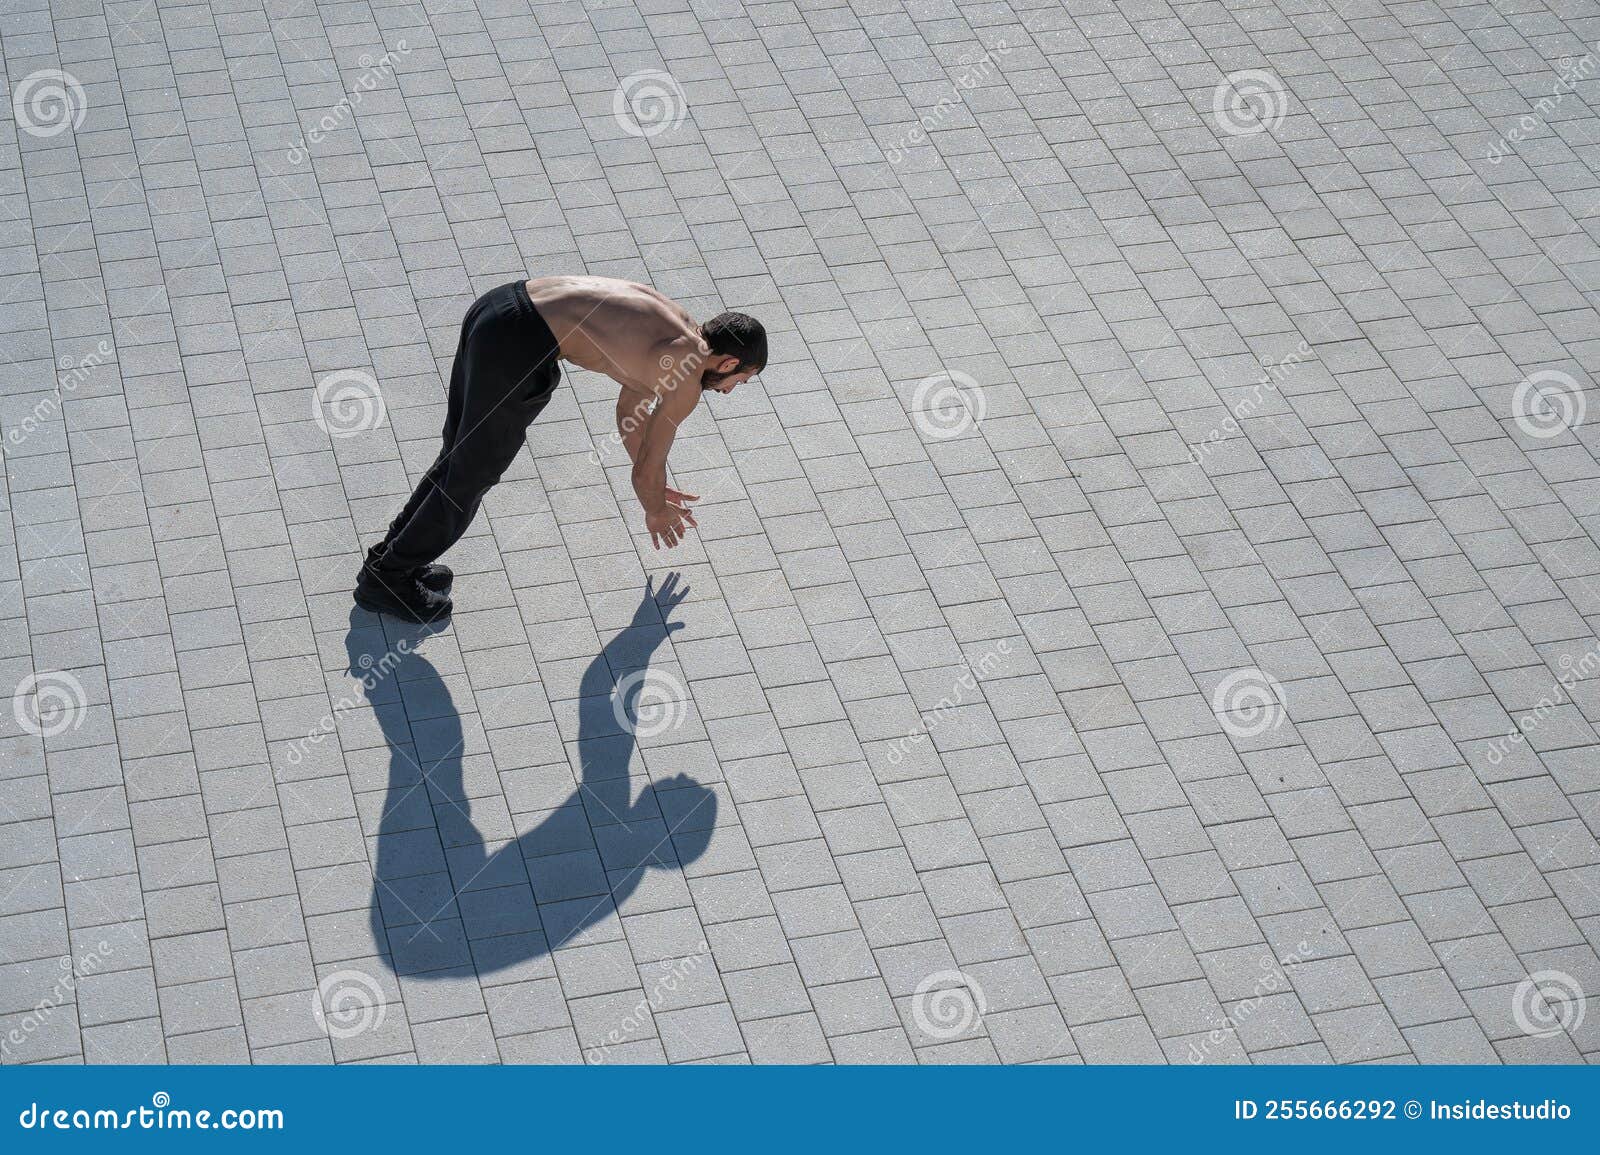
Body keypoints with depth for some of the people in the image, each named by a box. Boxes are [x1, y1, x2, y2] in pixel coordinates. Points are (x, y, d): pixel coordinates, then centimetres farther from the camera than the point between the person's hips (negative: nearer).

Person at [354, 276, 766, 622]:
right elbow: (648, 468, 7)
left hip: (498, 302, 9)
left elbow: (630, 410, 38)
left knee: (460, 455, 23)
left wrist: (655, 491, 48)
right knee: (472, 477, 7)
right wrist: (656, 512, 30)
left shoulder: (674, 323, 24)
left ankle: (391, 555, 34)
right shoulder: (686, 385, -3)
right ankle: (386, 579, 17)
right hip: (517, 349, -9)